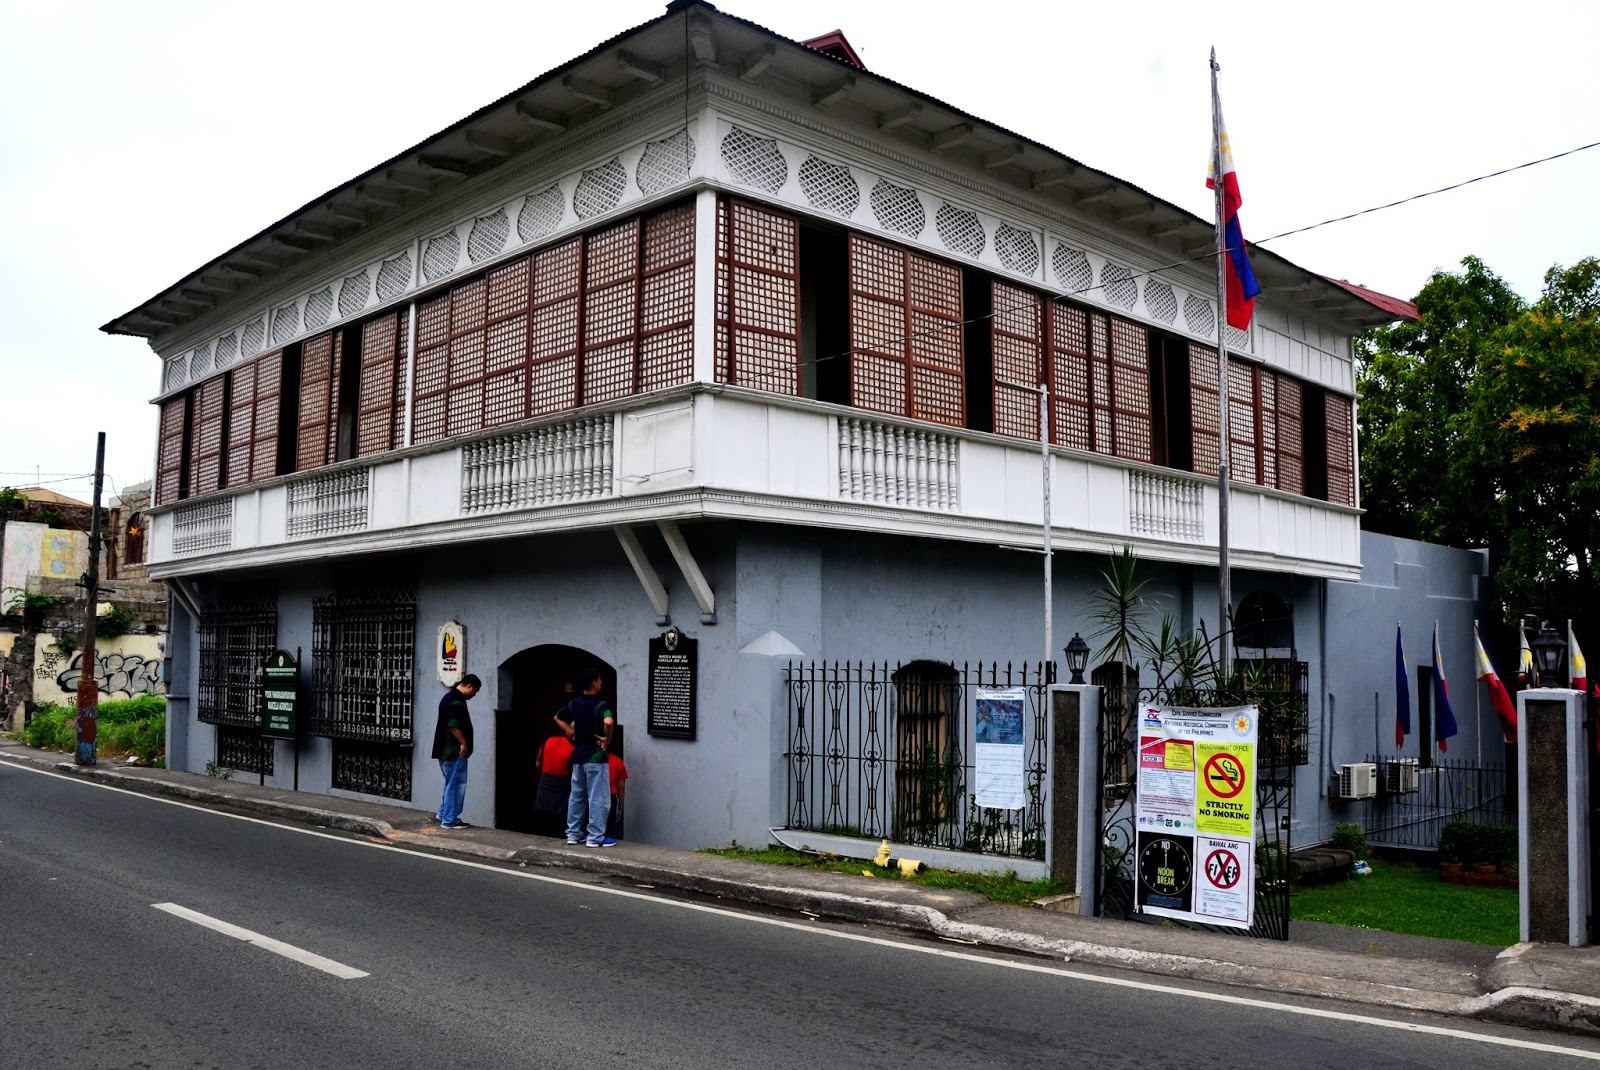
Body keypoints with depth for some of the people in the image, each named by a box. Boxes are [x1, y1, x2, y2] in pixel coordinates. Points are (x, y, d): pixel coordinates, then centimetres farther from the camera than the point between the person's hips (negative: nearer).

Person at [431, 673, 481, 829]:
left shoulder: (449, 697, 17)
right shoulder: (457, 700, -16)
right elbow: (454, 725, -25)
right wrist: (463, 743, -17)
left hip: (445, 750, 10)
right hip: (454, 750, -10)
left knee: (451, 784, 20)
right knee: (455, 785, -4)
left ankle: (443, 813, 24)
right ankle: (449, 820, -1)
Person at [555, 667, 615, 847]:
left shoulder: (574, 703, 7)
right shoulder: (601, 704, -15)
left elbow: (558, 718, 21)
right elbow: (609, 722, -34)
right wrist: (607, 738, -18)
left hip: (578, 755, 7)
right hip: (596, 757, -7)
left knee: (577, 795, 15)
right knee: (598, 798, -1)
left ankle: (573, 833, 19)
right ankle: (595, 837, -1)